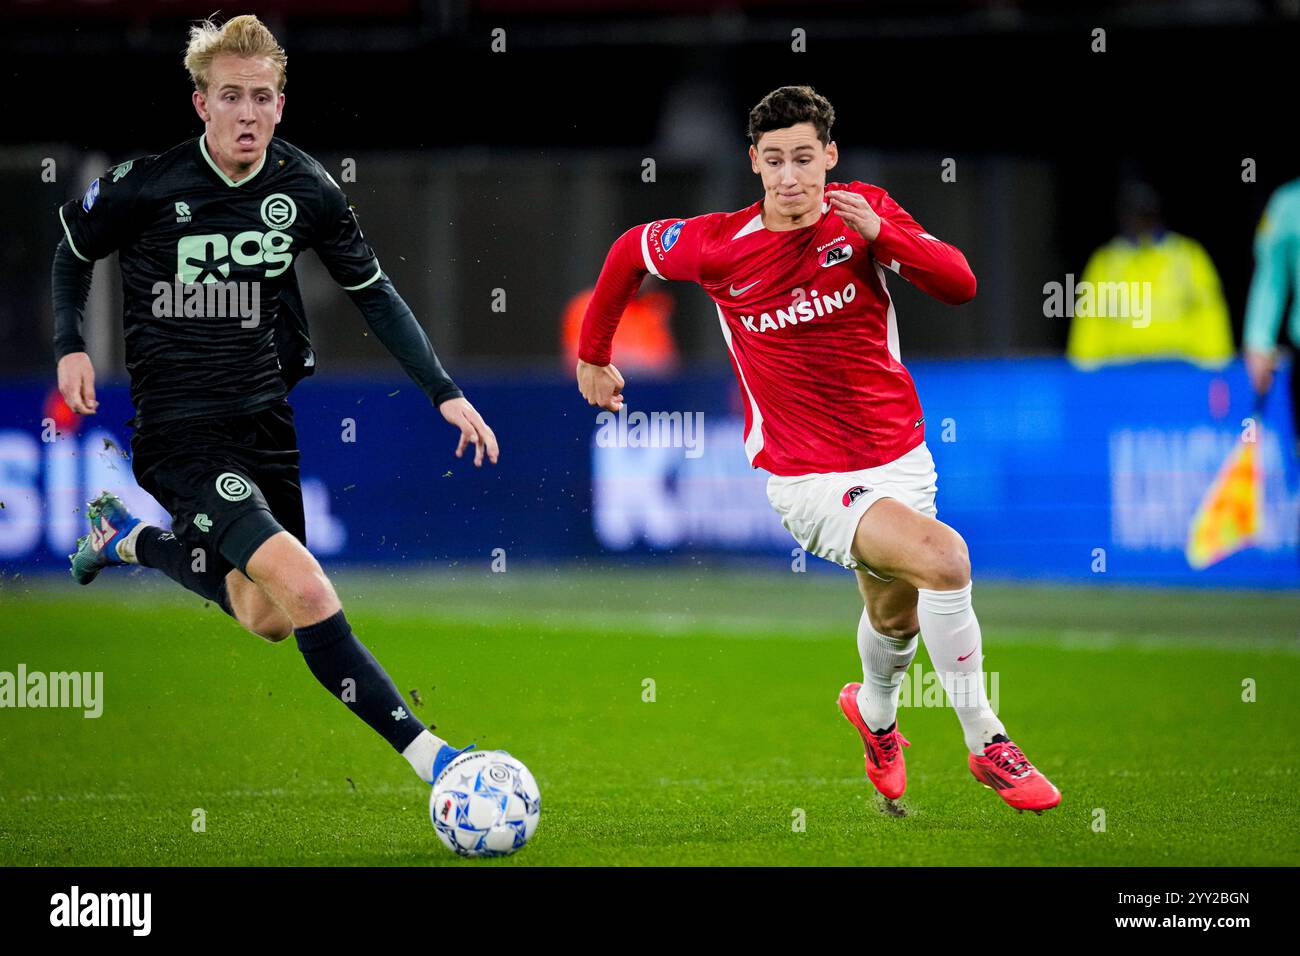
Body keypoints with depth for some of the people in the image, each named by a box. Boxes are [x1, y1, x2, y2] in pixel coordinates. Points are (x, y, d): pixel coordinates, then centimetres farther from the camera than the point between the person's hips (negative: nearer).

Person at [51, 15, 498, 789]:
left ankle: (130, 538, 39)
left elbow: (374, 292, 7)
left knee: (265, 621, 16)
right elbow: (74, 250, 6)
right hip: (180, 429, -6)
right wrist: (72, 345, -5)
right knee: (305, 588, -23)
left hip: (265, 416, 6)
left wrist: (445, 392, 2)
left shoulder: (305, 188, -4)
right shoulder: (147, 182, -15)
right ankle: (426, 755, -22)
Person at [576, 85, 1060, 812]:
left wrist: (880, 234, -28)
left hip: (899, 458, 4)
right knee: (942, 558, -28)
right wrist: (594, 356, 15)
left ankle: (875, 712, 61)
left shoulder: (868, 213, -6)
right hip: (809, 479, -4)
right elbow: (631, 250, 6)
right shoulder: (719, 246, -12)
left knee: (897, 619, 24)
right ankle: (987, 744, -16)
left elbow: (960, 285, -13)